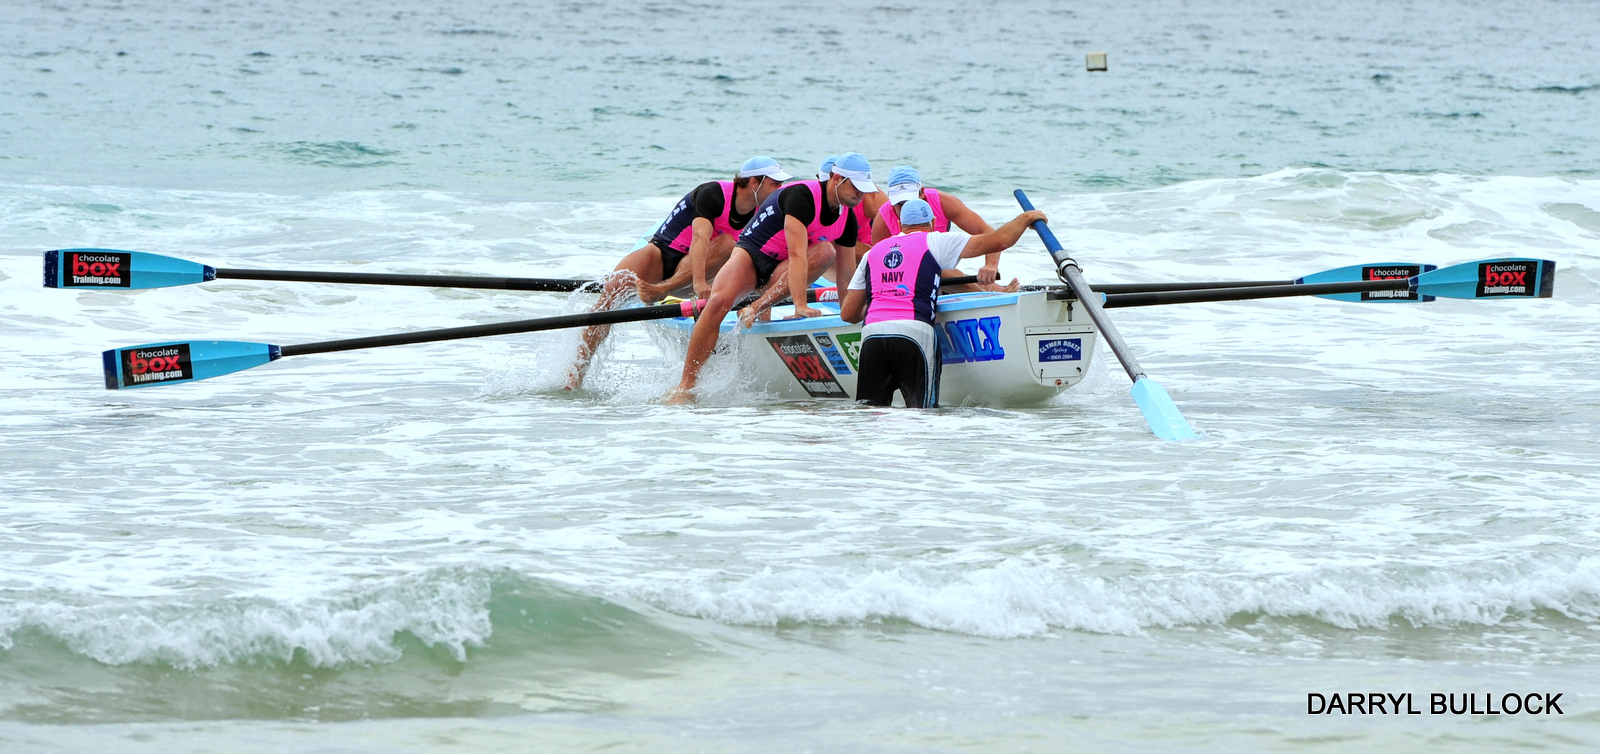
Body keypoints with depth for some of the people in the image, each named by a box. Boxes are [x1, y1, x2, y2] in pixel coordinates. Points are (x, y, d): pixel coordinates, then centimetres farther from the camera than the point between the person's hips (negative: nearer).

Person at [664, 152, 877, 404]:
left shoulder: (847, 220, 1)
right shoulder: (802, 196, -22)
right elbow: (797, 255, -31)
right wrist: (800, 306, -39)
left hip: (781, 271, 6)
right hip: (752, 254, -6)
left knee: (826, 251, -24)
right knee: (718, 303, -33)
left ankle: (755, 309, -28)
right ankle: (685, 387, -29)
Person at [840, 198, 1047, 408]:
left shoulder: (872, 252, 24)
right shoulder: (935, 242, 12)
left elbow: (848, 314, 24)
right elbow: (999, 241, 12)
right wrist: (1026, 217, 29)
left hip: (871, 334, 4)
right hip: (913, 333, -4)